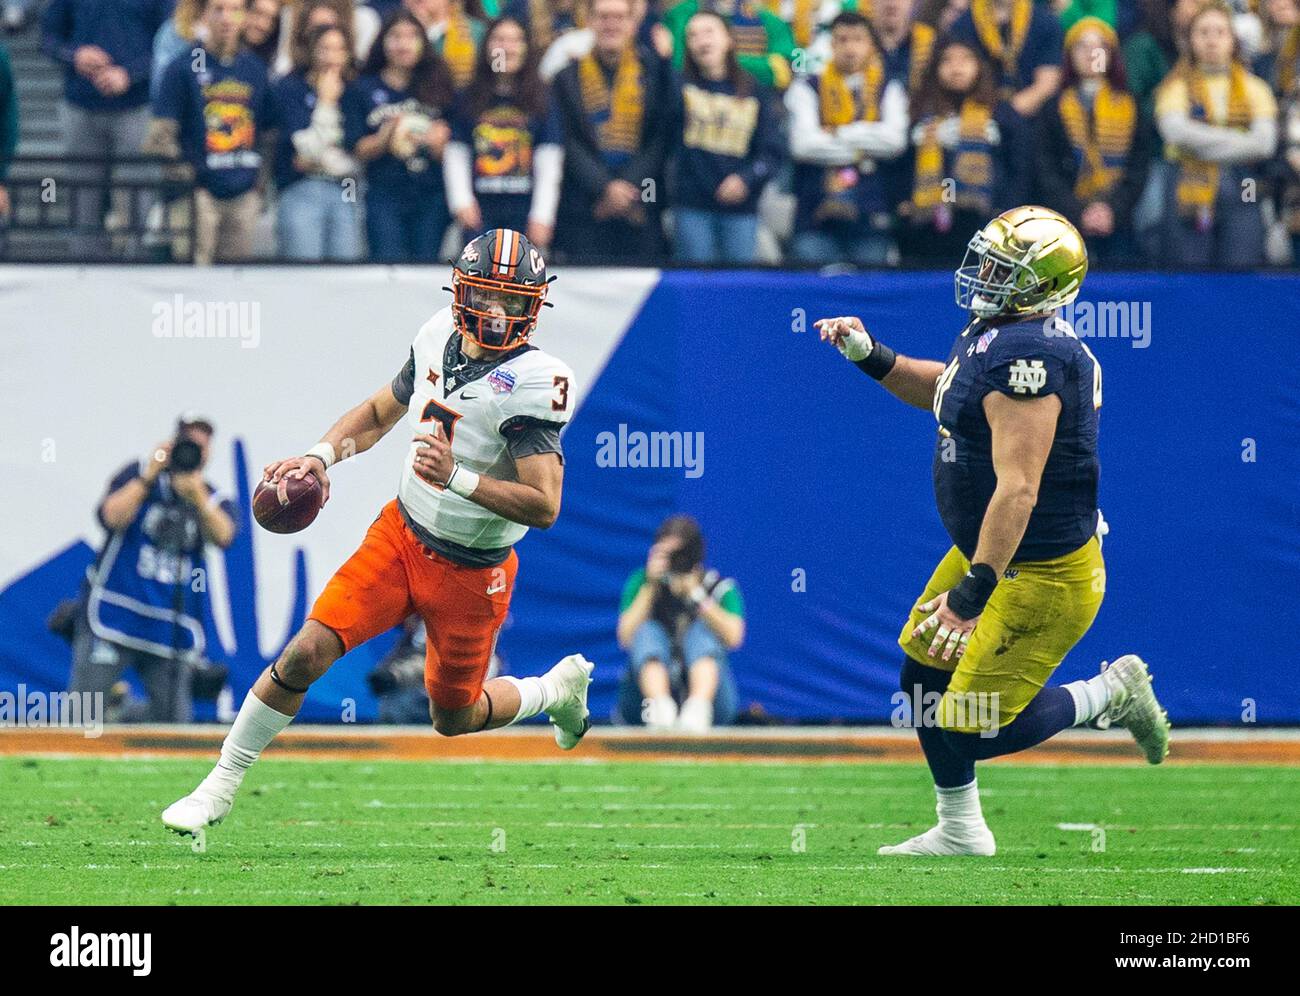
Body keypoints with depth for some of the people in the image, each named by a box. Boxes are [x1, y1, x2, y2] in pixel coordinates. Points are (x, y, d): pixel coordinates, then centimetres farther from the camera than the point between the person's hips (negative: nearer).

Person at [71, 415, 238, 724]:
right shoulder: (138, 475, 5)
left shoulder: (214, 502, 8)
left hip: (173, 628, 3)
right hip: (115, 614, -3)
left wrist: (197, 497, -32)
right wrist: (148, 477, -16)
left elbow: (222, 536, -15)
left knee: (173, 717, 4)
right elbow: (111, 518, -12)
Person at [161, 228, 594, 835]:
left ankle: (557, 689, 42)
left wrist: (457, 477, -37)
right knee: (306, 654, -9)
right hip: (400, 536, 4)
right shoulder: (439, 338, -4)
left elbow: (544, 506, -28)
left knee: (453, 718, 13)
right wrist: (322, 456, -3)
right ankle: (221, 788, 3)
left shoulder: (534, 382, -24)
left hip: (469, 573, -4)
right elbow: (379, 414, 14)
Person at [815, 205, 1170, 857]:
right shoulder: (993, 331, 3)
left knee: (974, 728, -6)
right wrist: (868, 355, 14)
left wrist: (972, 593, -33)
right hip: (981, 552, 10)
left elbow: (1018, 489, -33)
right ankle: (960, 830, 33)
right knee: (924, 678, 18)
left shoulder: (1027, 357, -29)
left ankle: (1110, 695, 13)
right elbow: (945, 391, 27)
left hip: (1041, 576, -10)